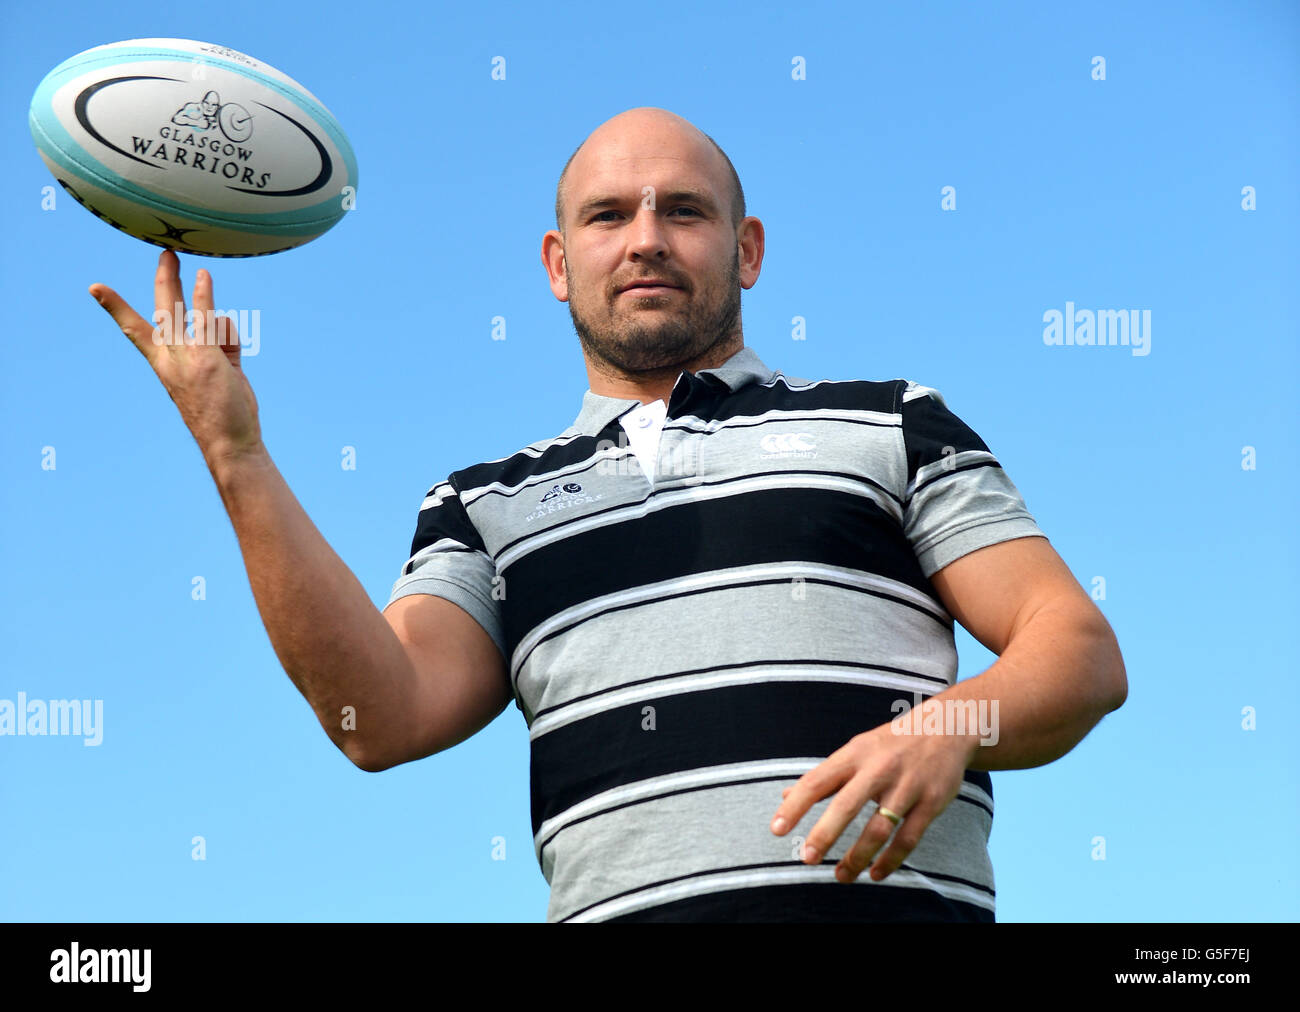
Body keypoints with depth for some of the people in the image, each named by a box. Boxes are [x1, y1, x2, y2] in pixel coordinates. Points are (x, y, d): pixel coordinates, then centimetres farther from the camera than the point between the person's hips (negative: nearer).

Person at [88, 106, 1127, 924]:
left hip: (889, 901, -1)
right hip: (615, 903, 1)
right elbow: (384, 716, 5)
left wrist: (949, 727, -10)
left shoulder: (895, 424, 19)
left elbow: (1087, 652, 11)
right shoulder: (487, 505, 23)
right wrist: (236, 455, -1)